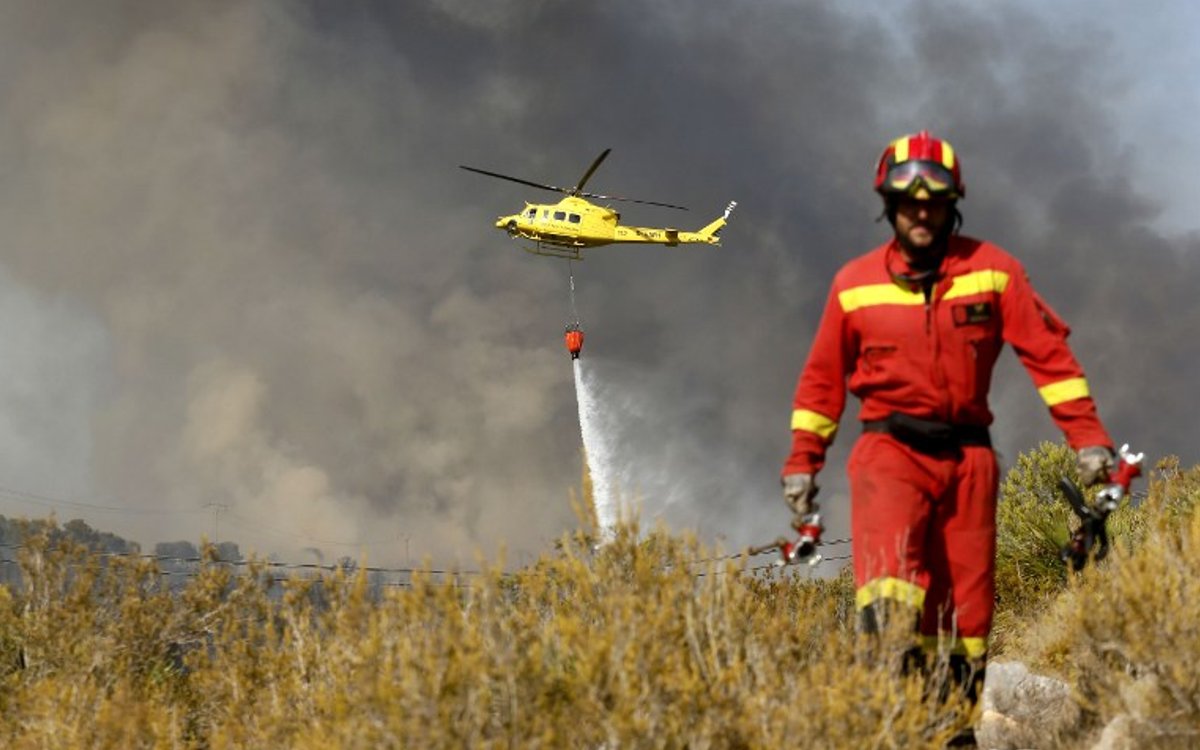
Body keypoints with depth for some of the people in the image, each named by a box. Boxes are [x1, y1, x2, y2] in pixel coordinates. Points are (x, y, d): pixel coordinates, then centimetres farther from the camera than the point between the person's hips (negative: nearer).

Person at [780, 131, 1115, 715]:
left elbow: (1049, 353, 2)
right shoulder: (856, 284, 5)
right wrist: (802, 460, 12)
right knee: (890, 579, -26)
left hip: (967, 454, 2)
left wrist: (1086, 436, -4)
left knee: (966, 598, 5)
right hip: (889, 450, -2)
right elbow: (823, 378, 14)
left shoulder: (992, 271, 2)